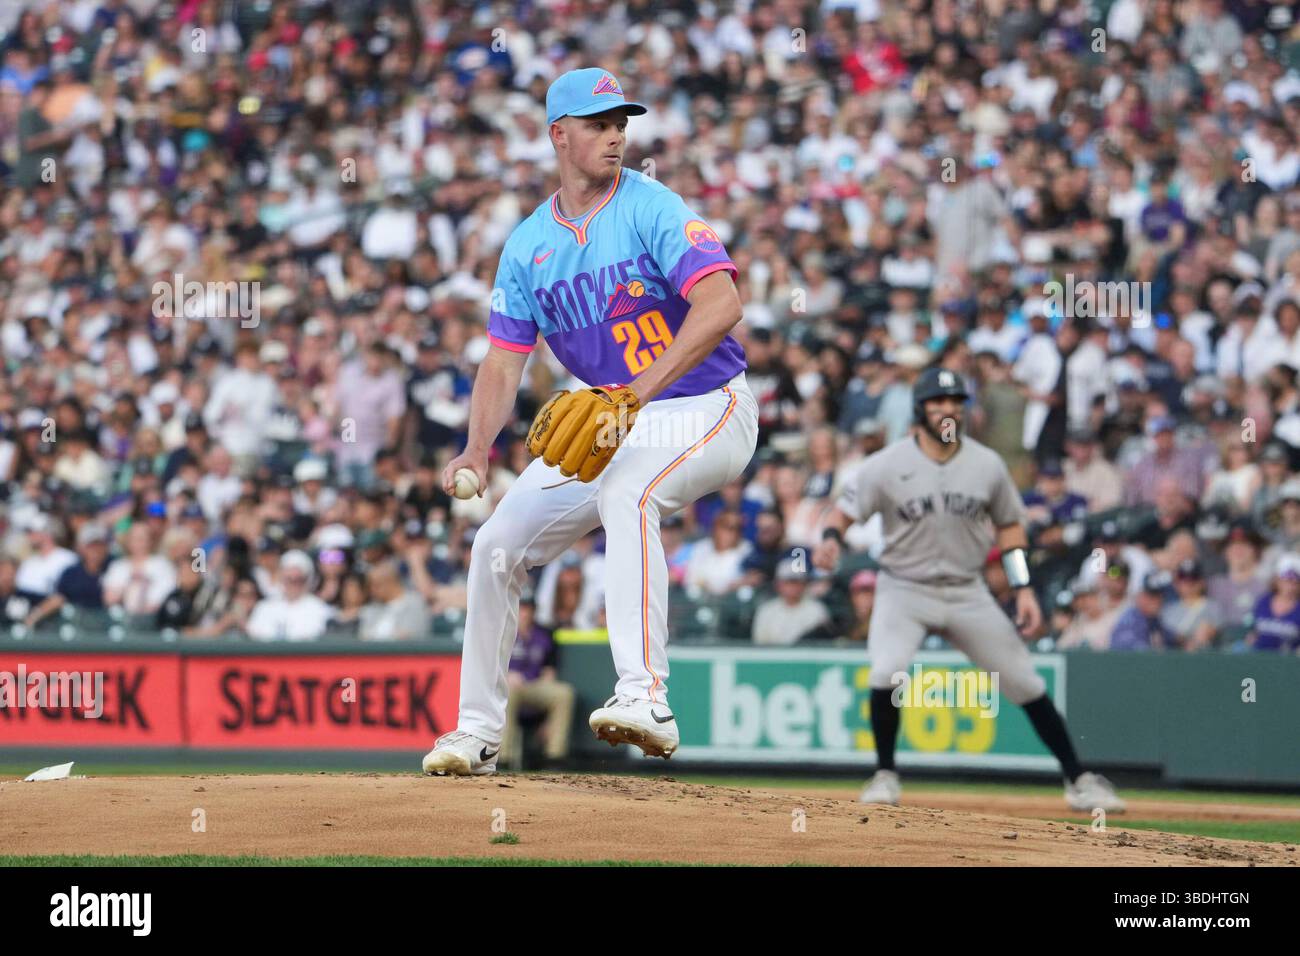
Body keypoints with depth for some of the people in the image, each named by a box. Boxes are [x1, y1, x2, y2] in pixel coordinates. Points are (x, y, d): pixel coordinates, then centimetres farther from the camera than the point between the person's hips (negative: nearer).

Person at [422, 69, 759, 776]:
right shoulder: (527, 245, 5)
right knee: (497, 543, 2)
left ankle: (644, 695, -44)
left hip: (708, 409, -7)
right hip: (614, 420, 7)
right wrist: (477, 450, -18)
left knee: (626, 491, -37)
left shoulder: (652, 209, -13)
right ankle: (477, 732, 17)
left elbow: (721, 305, -26)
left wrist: (634, 393, -35)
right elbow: (503, 361, 2)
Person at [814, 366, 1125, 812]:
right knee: (886, 672, -26)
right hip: (904, 590, -2)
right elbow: (845, 509, -7)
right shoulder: (887, 465, -9)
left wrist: (1023, 589, 1)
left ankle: (1078, 780, 11)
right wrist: (832, 539, -30)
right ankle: (885, 775, -5)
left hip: (968, 592, 2)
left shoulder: (987, 465, -1)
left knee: (1025, 682, 1)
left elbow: (1009, 525, 9)